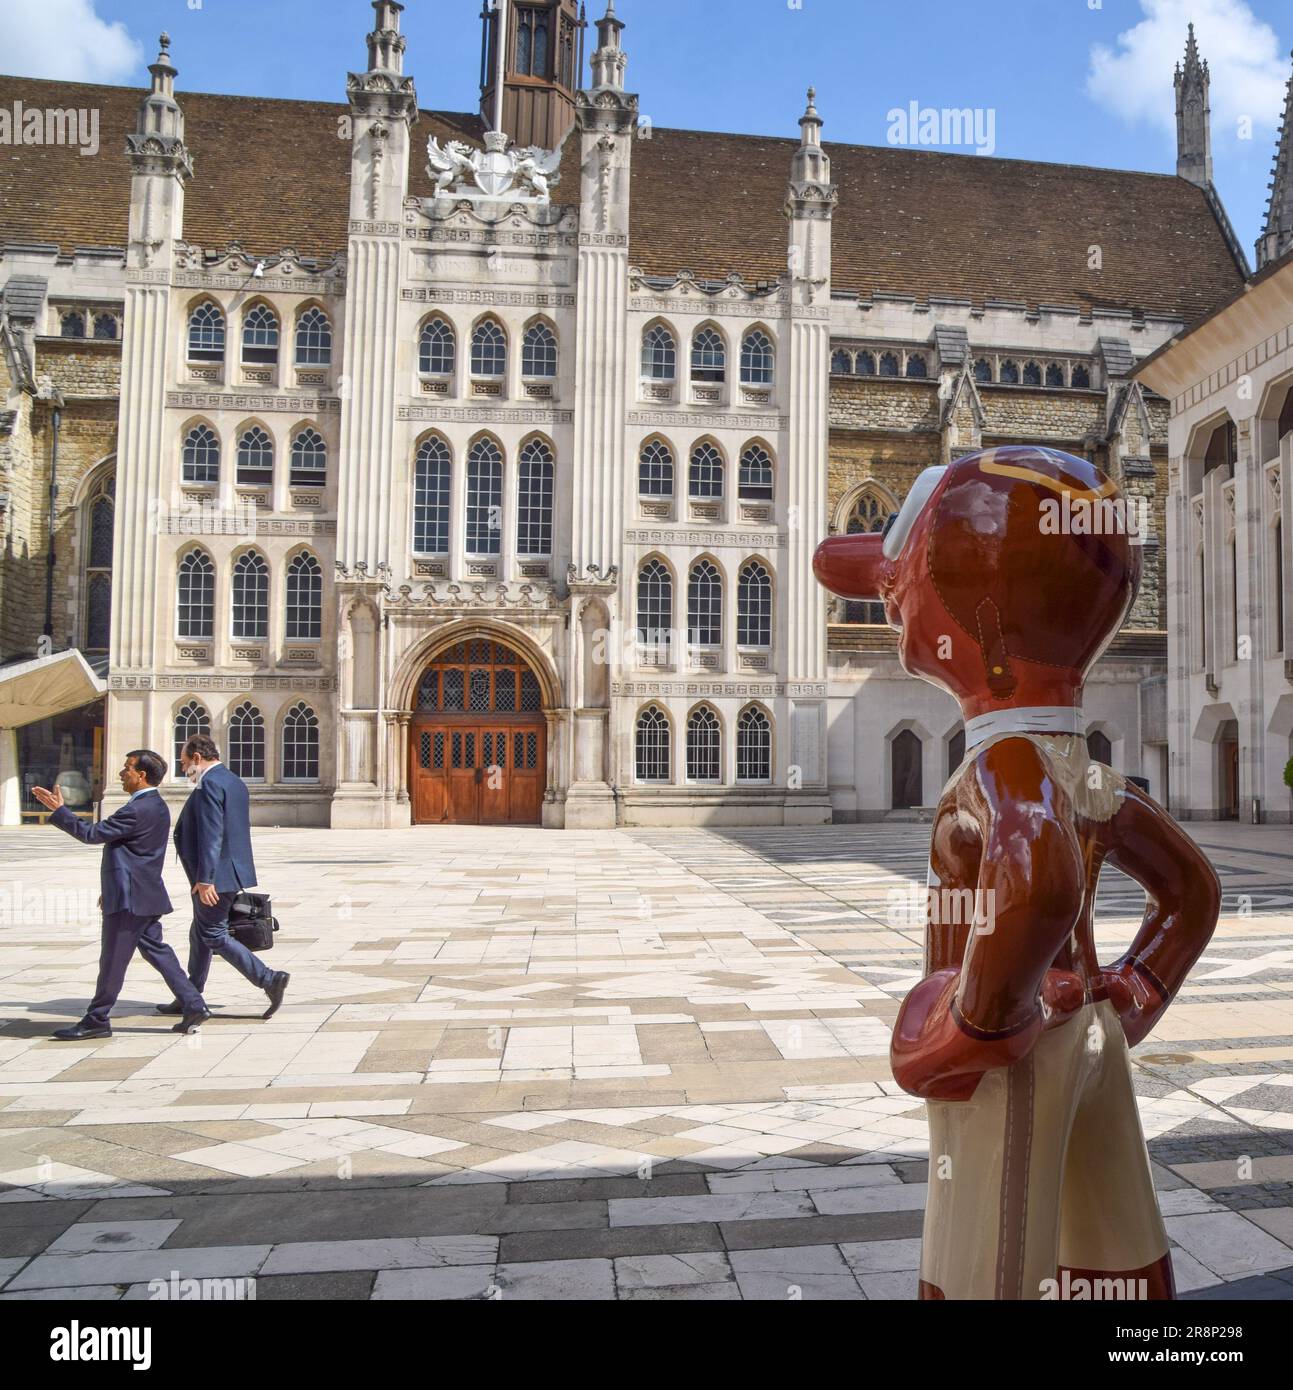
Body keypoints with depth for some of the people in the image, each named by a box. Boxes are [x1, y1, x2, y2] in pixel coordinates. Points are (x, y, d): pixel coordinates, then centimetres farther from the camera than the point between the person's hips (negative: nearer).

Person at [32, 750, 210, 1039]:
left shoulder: (138, 810, -20)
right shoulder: (157, 806, 13)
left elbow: (92, 834, -18)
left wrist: (58, 810, -11)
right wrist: (112, 889, 24)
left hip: (128, 898, -10)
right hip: (146, 895, 10)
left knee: (112, 961, 1)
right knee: (155, 950, 12)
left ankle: (96, 1020, 13)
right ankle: (193, 1005, 9)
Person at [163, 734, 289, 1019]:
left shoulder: (209, 784, -16)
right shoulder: (234, 782, 15)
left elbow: (211, 835, -24)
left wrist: (205, 879, -25)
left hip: (215, 876, -10)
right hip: (231, 871, 10)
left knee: (215, 936, -3)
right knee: (200, 934, 18)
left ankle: (270, 979, -7)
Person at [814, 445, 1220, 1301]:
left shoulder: (1006, 764, -21)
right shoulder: (1083, 773, 7)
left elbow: (1040, 884, -43)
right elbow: (1192, 889, 20)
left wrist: (970, 1028, -28)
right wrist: (1124, 1005, 14)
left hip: (1012, 1066, -9)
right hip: (1086, 1040, 9)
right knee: (1118, 1277, 19)